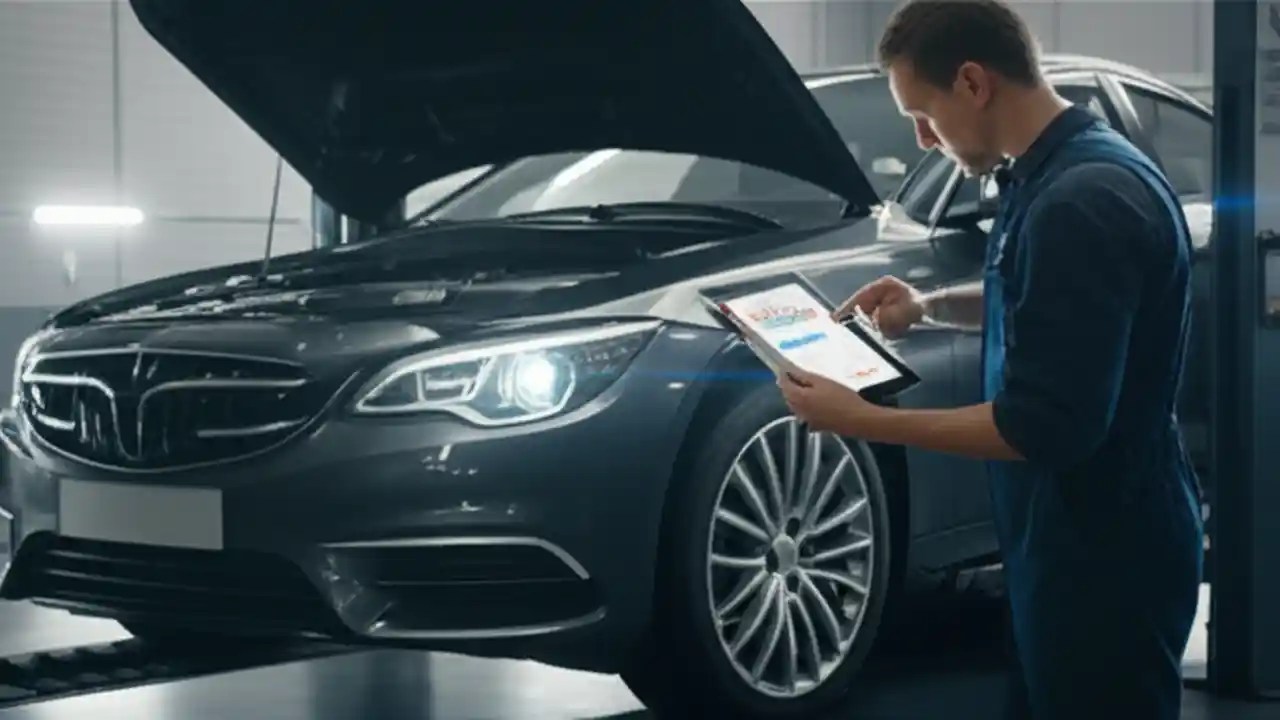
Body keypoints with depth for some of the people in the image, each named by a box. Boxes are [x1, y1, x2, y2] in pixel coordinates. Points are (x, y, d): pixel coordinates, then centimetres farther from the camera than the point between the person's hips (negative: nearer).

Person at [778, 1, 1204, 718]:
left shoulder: (1080, 204, -26)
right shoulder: (1063, 173, 7)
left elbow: (1046, 425, -28)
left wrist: (864, 421, -22)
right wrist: (933, 304, 11)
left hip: (1105, 559, -10)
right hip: (1086, 541, 10)